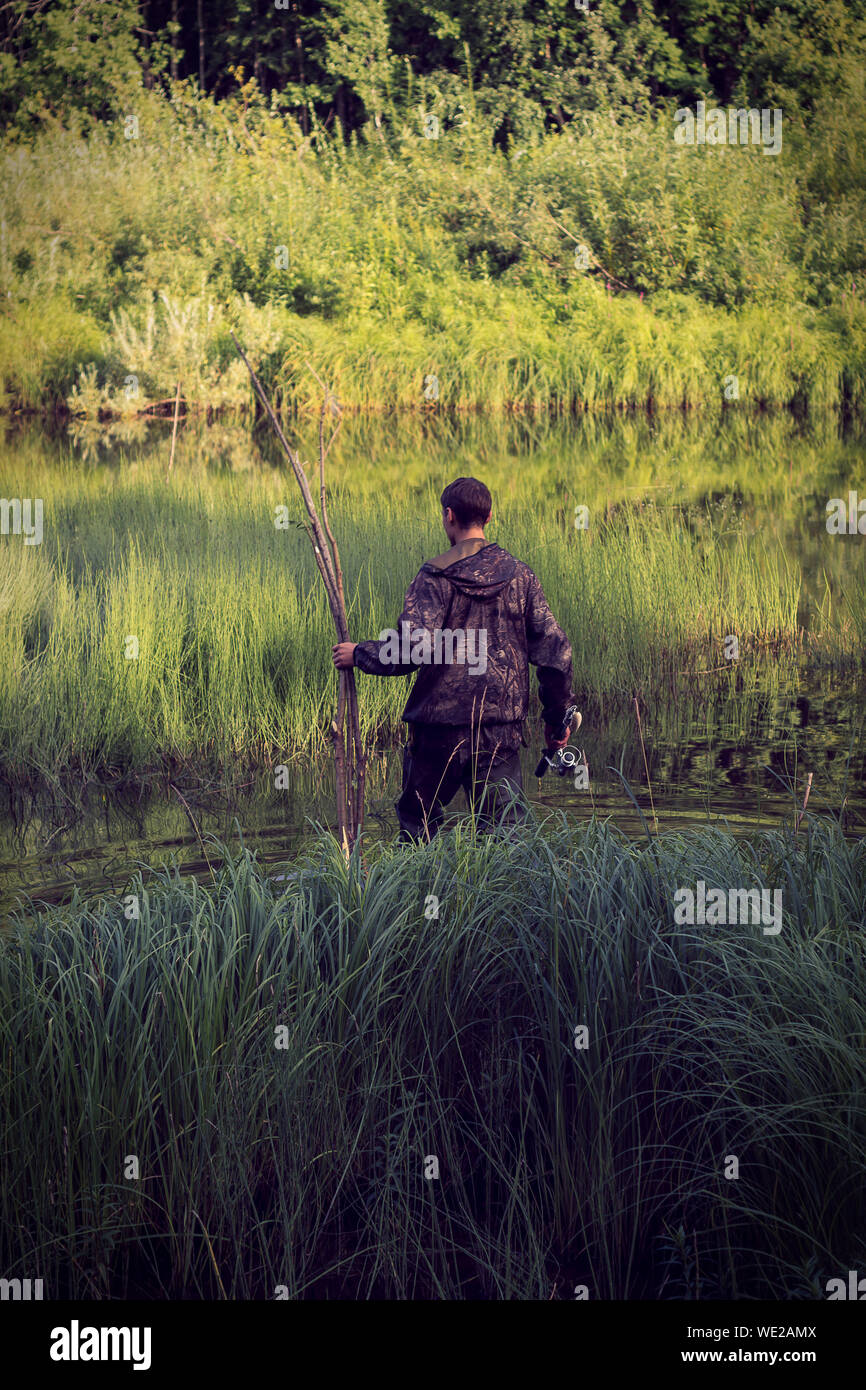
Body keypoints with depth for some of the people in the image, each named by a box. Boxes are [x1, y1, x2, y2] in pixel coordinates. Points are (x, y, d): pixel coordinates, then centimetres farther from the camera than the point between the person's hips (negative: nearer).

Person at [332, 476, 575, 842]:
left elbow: (412, 649, -18)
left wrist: (358, 654, -1)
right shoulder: (519, 575, 4)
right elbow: (555, 648, 3)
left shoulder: (436, 576, -8)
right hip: (503, 722, 3)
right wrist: (557, 717, 13)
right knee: (503, 827, 5)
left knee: (417, 821, 14)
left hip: (442, 720, -3)